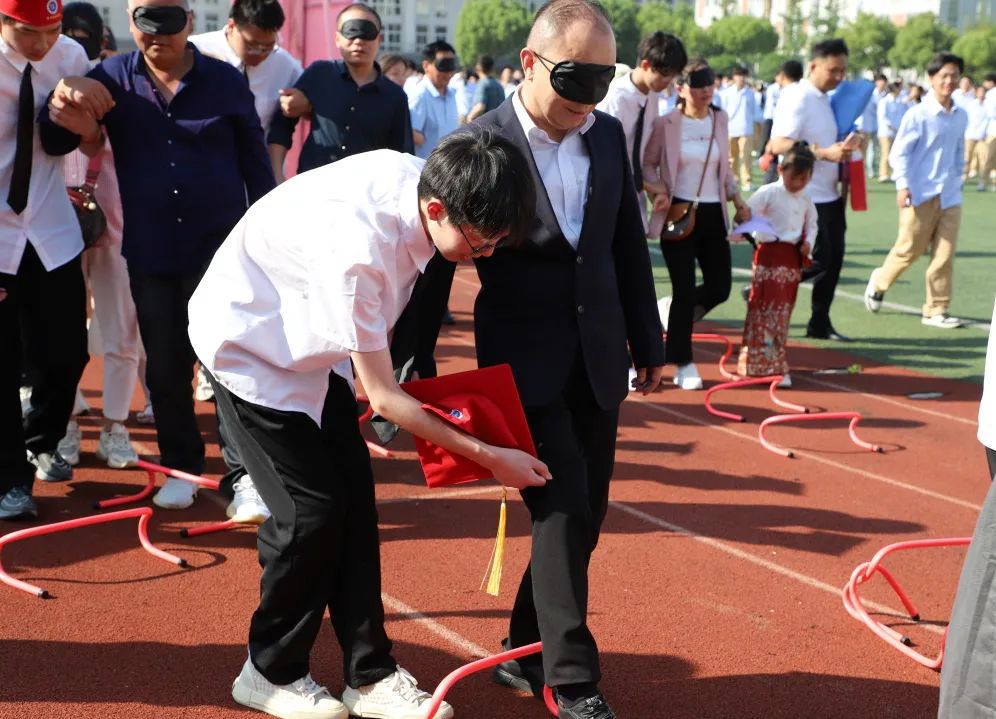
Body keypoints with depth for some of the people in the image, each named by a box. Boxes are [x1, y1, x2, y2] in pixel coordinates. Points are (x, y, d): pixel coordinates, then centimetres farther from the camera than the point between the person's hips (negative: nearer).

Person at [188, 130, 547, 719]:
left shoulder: (420, 177, -17)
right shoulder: (358, 250, -39)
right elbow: (382, 396, -27)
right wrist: (489, 457, -22)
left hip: (310, 339, 7)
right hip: (250, 345, -7)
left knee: (355, 495, 2)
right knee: (311, 507, -9)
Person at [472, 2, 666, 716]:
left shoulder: (609, 135, 4)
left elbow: (629, 247, 12)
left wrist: (649, 342, 14)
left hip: (598, 357, 6)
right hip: (525, 361, -5)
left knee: (585, 516, 11)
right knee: (562, 514, -8)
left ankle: (525, 652, 28)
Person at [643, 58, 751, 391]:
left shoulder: (720, 119, 7)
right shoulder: (666, 123, -8)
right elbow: (648, 164, 2)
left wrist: (737, 200, 10)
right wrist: (658, 189, -15)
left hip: (713, 214, 5)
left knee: (720, 287, 2)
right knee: (685, 290, -3)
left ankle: (672, 312, 32)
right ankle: (683, 364, 12)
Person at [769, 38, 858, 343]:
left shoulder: (826, 99, 14)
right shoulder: (797, 98, -14)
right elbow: (778, 144, -25)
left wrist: (844, 146, 9)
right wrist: (826, 153, -32)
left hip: (829, 194, 9)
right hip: (806, 196, -9)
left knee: (834, 258, 9)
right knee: (818, 260, -11)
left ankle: (820, 323, 19)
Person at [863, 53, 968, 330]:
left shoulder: (961, 116, 8)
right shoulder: (918, 114, -8)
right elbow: (899, 152, -8)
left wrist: (957, 179, 17)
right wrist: (902, 185, -17)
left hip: (950, 196, 5)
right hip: (920, 195, -5)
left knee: (945, 255, 1)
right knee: (909, 250, 2)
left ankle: (936, 310, 8)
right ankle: (879, 281, 30)